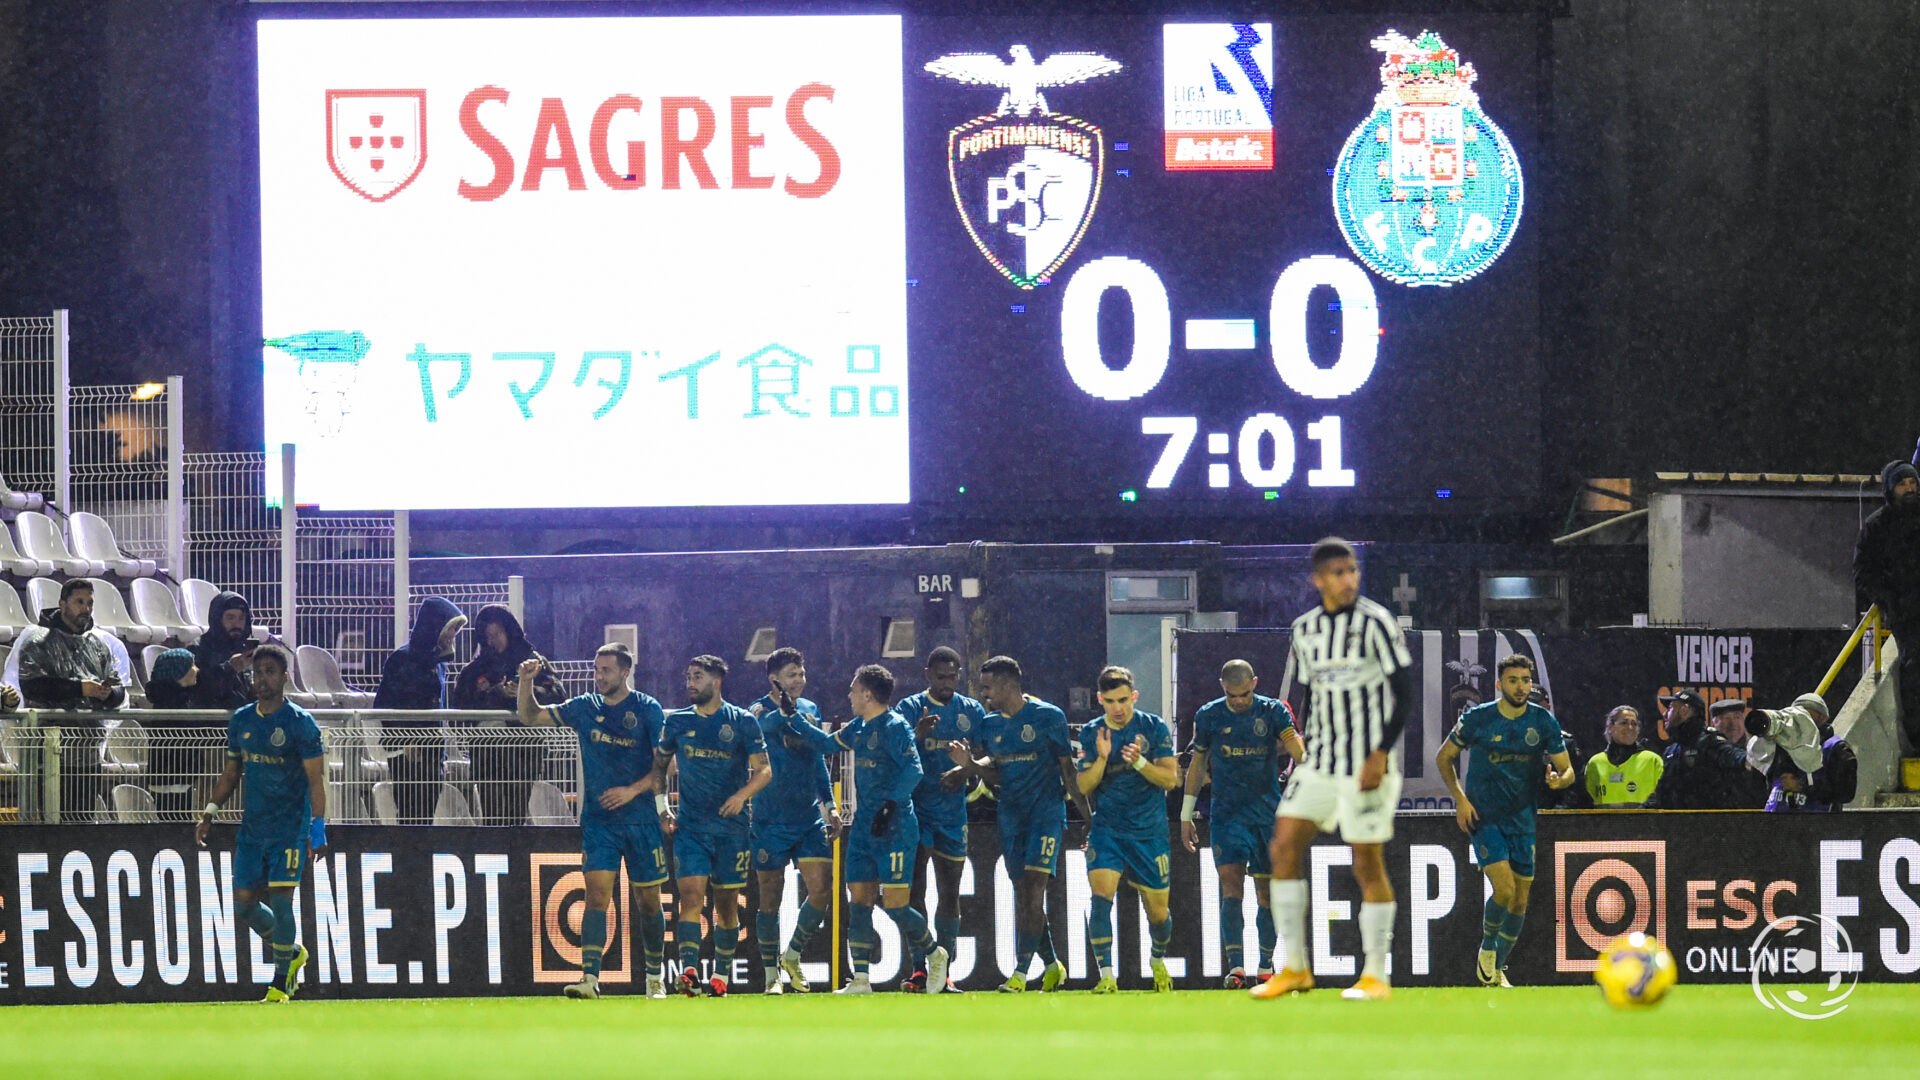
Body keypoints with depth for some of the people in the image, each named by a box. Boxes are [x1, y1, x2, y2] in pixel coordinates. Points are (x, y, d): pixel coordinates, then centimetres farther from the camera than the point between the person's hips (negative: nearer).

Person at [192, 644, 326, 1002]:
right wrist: (209, 812, 7)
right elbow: (230, 773, 19)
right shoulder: (241, 721, 9)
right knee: (244, 903, 5)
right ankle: (292, 953, 28)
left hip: (291, 830, -6)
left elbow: (316, 779, -9)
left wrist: (318, 829, -16)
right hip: (251, 829, 6)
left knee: (280, 901, -11)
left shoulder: (301, 722, -7)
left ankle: (280, 984, -1)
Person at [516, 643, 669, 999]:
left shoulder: (648, 710, -2)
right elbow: (530, 716, 10)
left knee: (648, 900, 6)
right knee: (597, 894, -12)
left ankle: (655, 976, 22)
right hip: (597, 819, 2)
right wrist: (526, 682, -6)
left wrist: (633, 790, -15)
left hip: (641, 819, -2)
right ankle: (590, 979, -20)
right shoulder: (585, 708, 7)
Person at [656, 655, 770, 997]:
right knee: (691, 895, -15)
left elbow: (764, 770, 1)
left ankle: (721, 975, 18)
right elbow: (659, 766, 16)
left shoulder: (743, 722, 0)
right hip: (690, 825, 1)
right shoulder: (677, 722, 7)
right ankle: (689, 971, -22)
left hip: (731, 825, -1)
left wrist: (742, 795, -17)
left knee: (727, 903, 5)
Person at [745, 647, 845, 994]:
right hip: (771, 820, -5)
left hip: (810, 819, 5)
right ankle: (771, 972, 11)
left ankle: (793, 955, 15)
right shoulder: (761, 713, -6)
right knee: (770, 898, 1)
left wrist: (829, 805, 16)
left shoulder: (810, 710, 12)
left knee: (822, 889, -5)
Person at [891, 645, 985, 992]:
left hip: (953, 815, 3)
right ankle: (918, 970, -8)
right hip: (915, 810, -3)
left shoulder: (972, 712, 8)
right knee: (915, 890, -8)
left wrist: (964, 770, -16)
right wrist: (917, 735, -26)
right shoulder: (909, 709, 0)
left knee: (950, 893, 5)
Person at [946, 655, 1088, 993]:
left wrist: (1088, 814, 1)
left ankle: (1021, 973, -17)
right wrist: (969, 764, -7)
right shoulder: (991, 724, 9)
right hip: (1010, 814, 6)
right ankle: (1051, 965, 21)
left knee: (1033, 891, -14)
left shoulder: (1049, 717, -6)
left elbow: (1068, 769, -1)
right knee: (1022, 895, 6)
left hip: (1046, 812, -6)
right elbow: (997, 775, 12)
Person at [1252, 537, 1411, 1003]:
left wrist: (1381, 754, -17)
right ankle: (1295, 969, 4)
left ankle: (1376, 976, 4)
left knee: (1367, 863, -5)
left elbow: (1404, 694, -9)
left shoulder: (1376, 622, -8)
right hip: (1319, 763, 6)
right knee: (1284, 847, -3)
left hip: (1368, 765, -6)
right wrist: (1306, 751, 13)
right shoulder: (1305, 629, 9)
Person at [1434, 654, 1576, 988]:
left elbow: (1568, 770, 4)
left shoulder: (1544, 722, -1)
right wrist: (1460, 798, -6)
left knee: (1520, 900, 5)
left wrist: (1560, 780, -21)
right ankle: (1487, 946, 8)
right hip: (1483, 818, -3)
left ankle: (1497, 970, 22)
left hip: (1523, 821, 3)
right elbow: (1443, 757, 6)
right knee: (1504, 888, -19)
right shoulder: (1478, 719, -6)